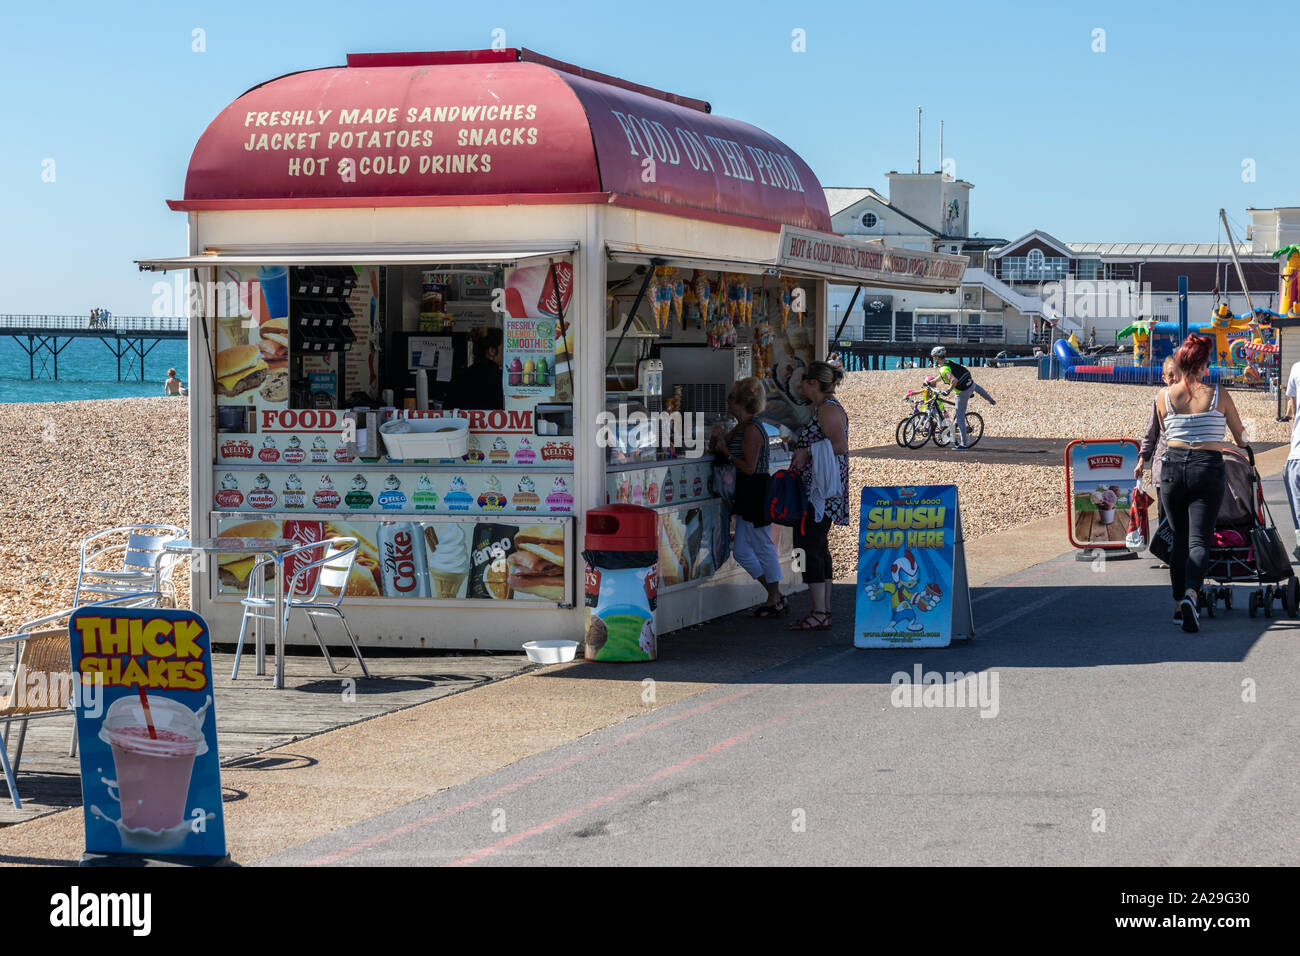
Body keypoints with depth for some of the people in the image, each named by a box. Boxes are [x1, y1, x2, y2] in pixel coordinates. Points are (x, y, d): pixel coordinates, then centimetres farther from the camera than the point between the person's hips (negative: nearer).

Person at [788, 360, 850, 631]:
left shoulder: (829, 408, -13)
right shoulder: (821, 408, 19)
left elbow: (840, 445, -22)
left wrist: (807, 453, -19)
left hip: (820, 491, -11)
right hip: (813, 488, 11)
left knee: (809, 545, -12)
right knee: (818, 547, 11)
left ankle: (819, 614, -13)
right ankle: (824, 611, 13)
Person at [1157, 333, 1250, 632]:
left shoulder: (1163, 397, 3)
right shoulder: (1218, 394, 0)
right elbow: (1240, 434, 15)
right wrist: (1242, 445, 39)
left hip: (1173, 465, 2)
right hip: (1208, 467, -2)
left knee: (1179, 539, 15)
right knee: (1198, 540, -6)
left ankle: (1179, 605, 17)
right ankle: (1191, 594, -29)